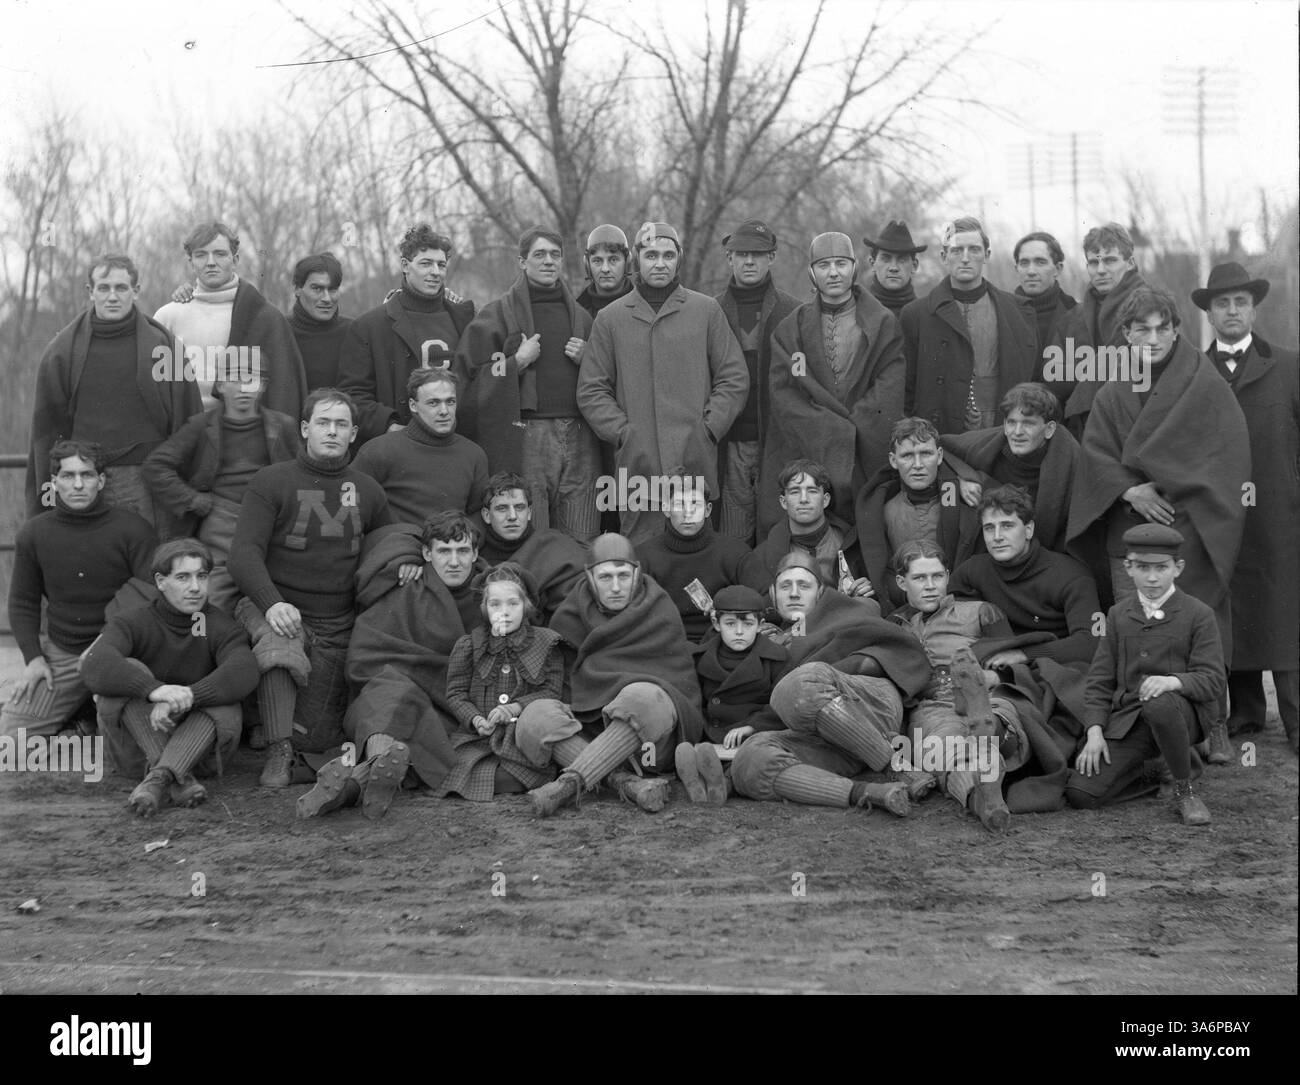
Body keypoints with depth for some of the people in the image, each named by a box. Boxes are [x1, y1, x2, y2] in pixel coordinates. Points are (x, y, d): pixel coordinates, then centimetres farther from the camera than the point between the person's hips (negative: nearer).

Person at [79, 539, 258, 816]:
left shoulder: (222, 627, -7)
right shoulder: (132, 623, -9)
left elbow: (244, 672, -28)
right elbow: (95, 667, -30)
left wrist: (187, 696, -45)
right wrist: (155, 689, -47)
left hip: (192, 740, 1)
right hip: (135, 740, -1)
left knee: (225, 706, -28)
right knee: (131, 671, -26)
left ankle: (158, 778, -44)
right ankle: (179, 780, -36)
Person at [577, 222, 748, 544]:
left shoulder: (706, 310, 9)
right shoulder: (610, 318, 10)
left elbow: (734, 378, 7)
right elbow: (591, 390, 9)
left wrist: (709, 427, -3)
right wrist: (622, 431, -3)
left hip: (695, 457, 0)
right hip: (637, 459, 0)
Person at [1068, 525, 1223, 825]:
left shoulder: (1198, 614, 1)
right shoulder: (1118, 615, 13)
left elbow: (1212, 680, -7)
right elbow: (1100, 679, 11)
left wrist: (1173, 681, -28)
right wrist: (1095, 731, -4)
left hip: (1185, 712, -3)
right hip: (1127, 719, 3)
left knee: (1159, 705, -42)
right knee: (1080, 795, -18)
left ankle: (1184, 789, -16)